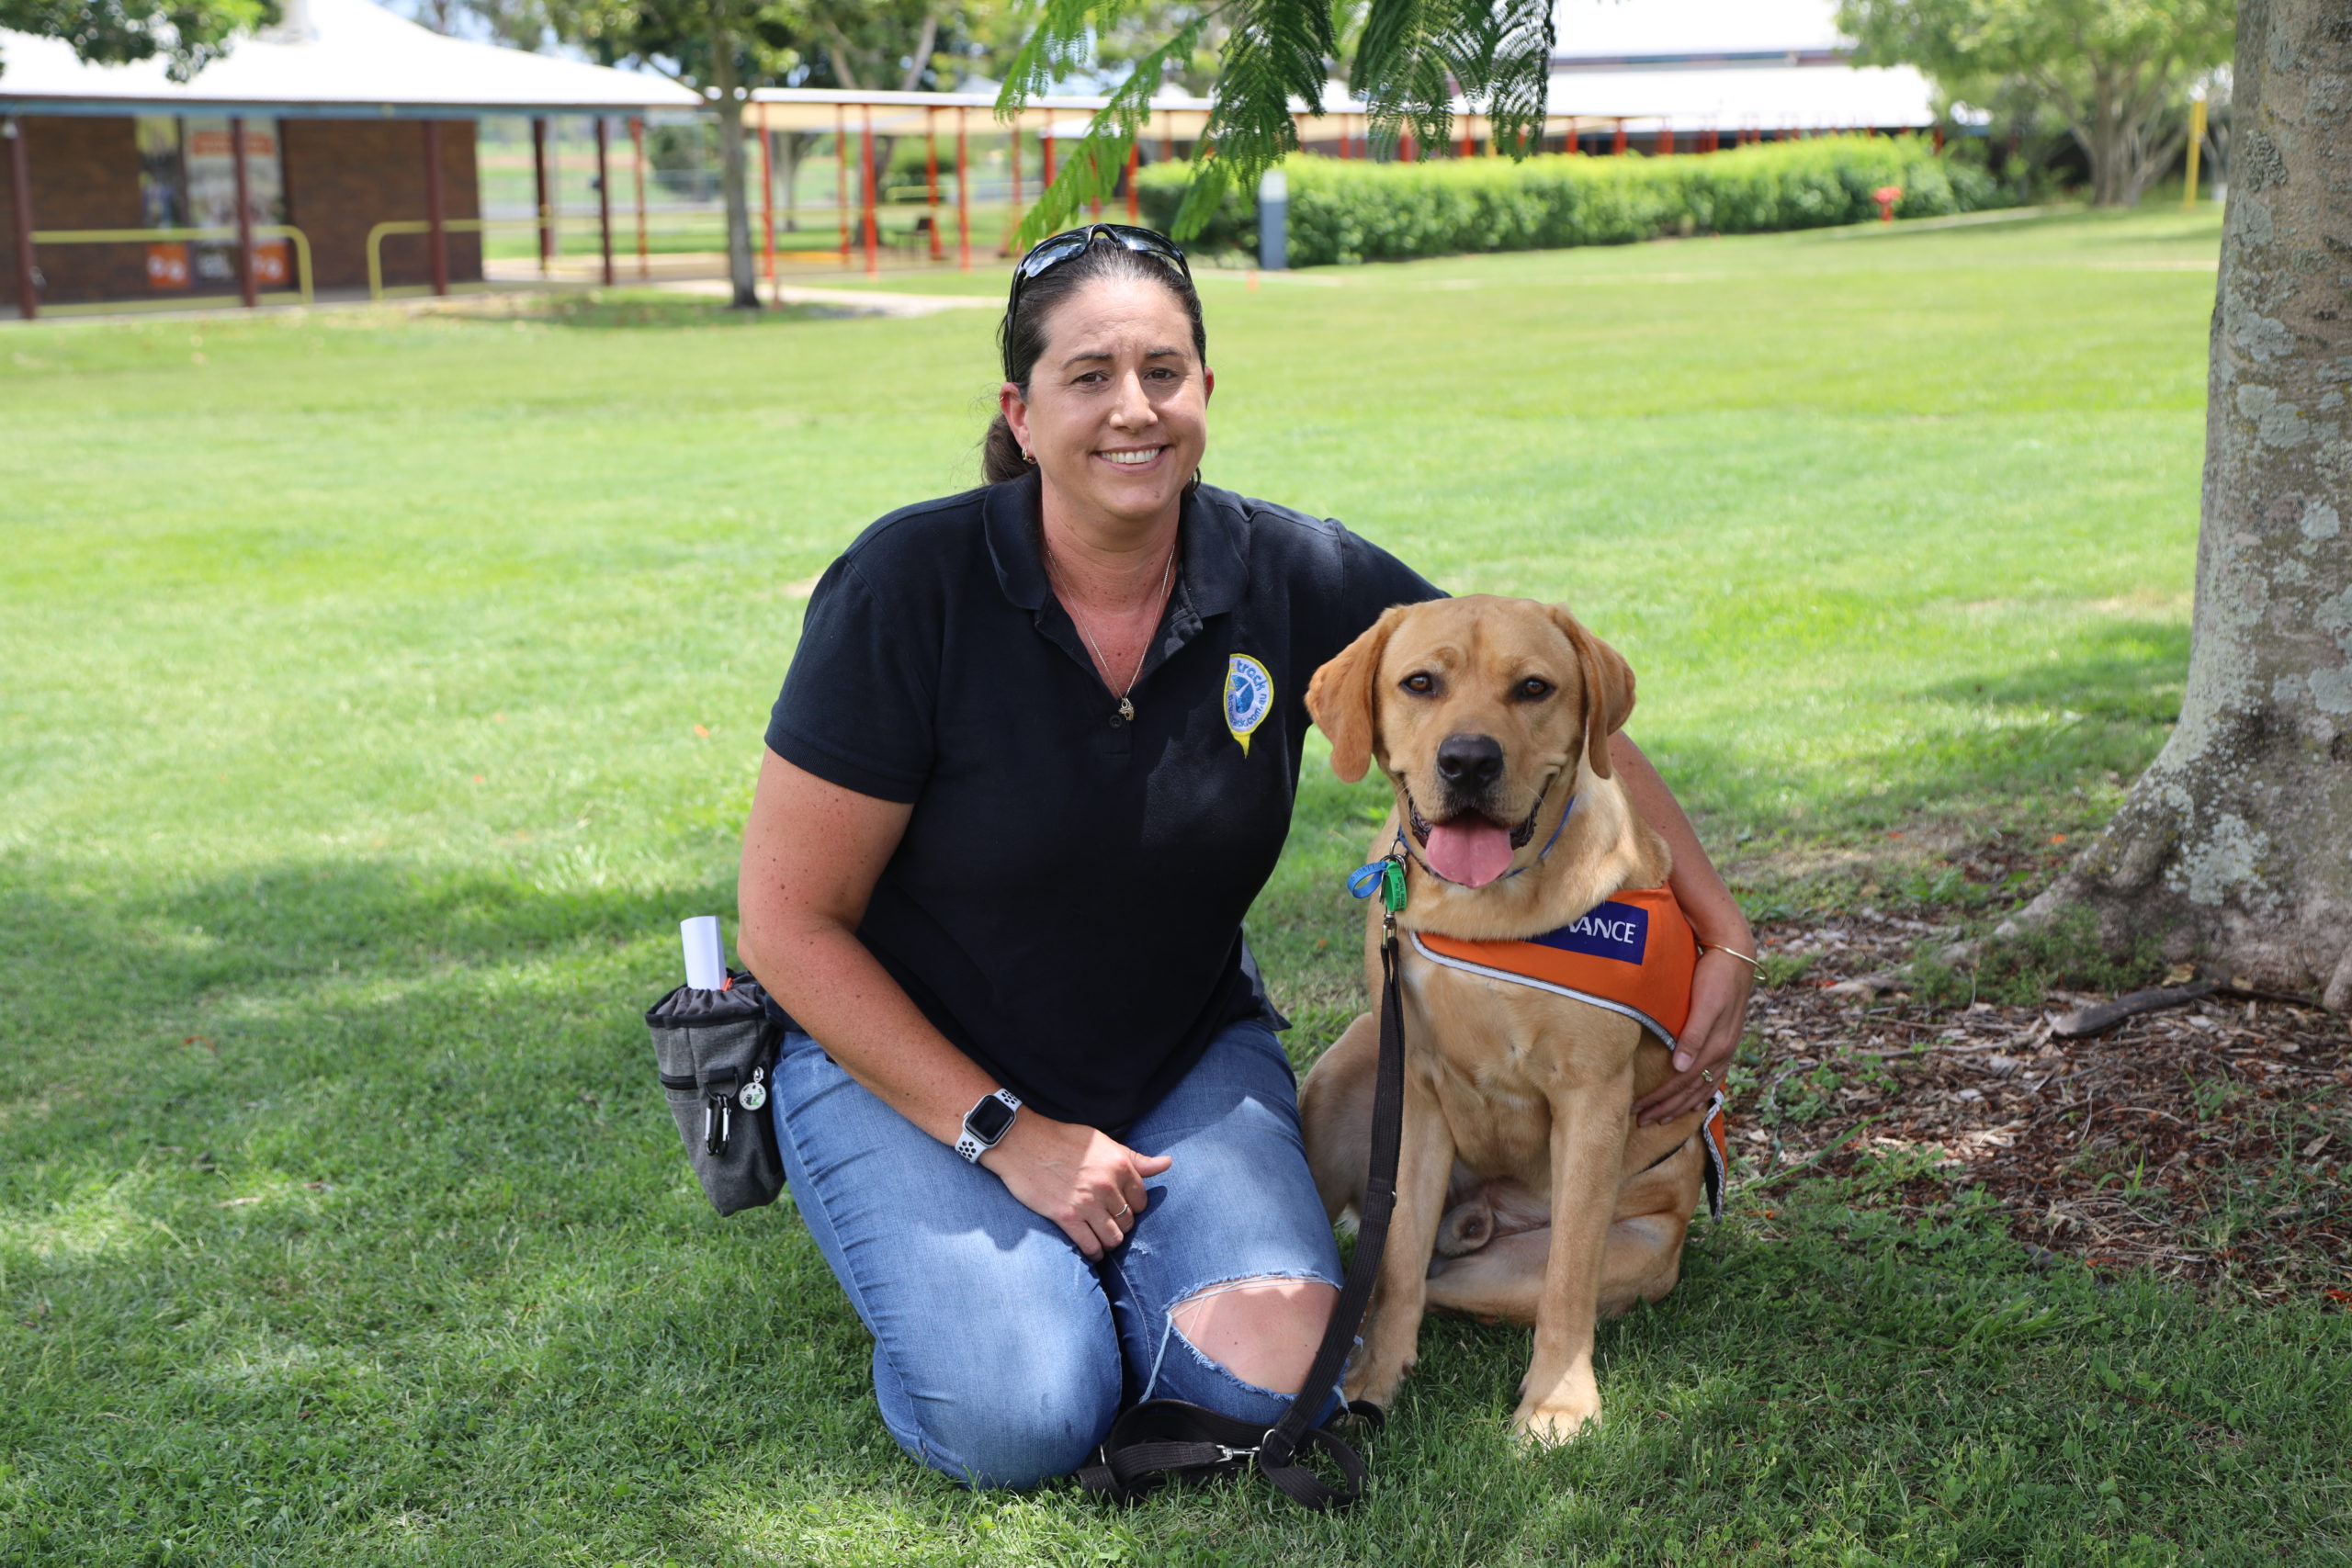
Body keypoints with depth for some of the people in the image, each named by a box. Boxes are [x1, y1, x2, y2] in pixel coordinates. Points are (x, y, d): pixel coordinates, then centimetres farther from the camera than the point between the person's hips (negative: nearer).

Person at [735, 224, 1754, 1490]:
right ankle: (965, 1264, 11)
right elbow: (790, 921, -14)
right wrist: (1006, 1134, -17)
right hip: (908, 1066, -3)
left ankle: (1075, 1253, 10)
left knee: (1262, 1366, -22)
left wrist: (1725, 942, -5)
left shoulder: (1294, 578, -10)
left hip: (1186, 1055, 3)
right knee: (1021, 1419, -24)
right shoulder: (909, 587, -19)